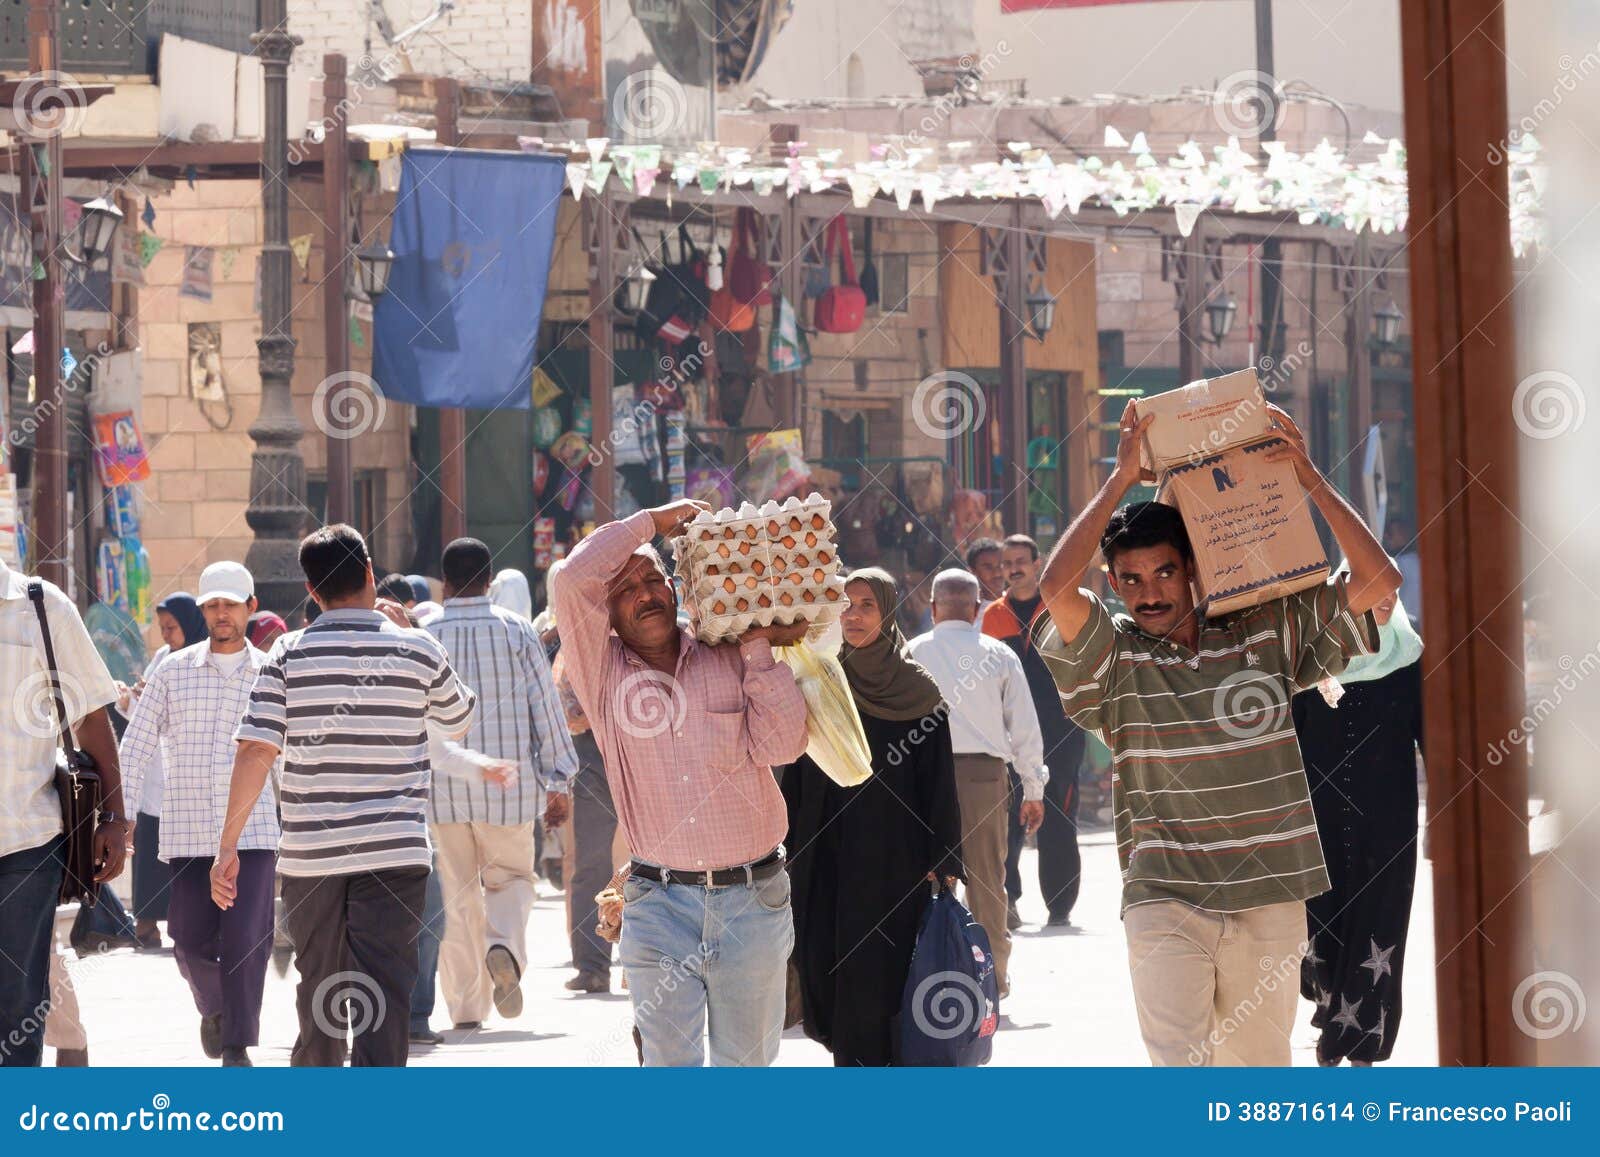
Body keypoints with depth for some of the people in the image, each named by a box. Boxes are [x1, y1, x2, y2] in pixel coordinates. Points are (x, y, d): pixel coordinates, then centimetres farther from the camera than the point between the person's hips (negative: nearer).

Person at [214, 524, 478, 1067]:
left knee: (318, 991, 17)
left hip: (308, 853, 2)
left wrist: (228, 844, -3)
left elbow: (255, 752, -8)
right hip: (394, 850, -2)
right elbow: (459, 718, 19)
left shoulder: (289, 654, -1)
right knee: (383, 996, -6)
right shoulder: (417, 649, -1)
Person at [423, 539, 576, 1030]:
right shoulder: (516, 630, -1)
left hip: (442, 788, 0)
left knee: (457, 893, 9)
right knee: (511, 879, 15)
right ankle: (505, 945, -16)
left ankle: (466, 1007, 8)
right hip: (507, 785, 0)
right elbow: (546, 707, -1)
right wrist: (559, 783, 6)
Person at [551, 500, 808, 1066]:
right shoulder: (603, 671, 2)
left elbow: (781, 745, -6)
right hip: (660, 901, -1)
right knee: (669, 1062, -3)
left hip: (752, 898, 1)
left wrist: (757, 647, -5)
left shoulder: (730, 661, 5)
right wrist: (654, 521, -1)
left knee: (746, 1061, 9)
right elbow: (574, 578, -11)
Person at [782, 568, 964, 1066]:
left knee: (871, 978, -8)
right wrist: (787, 846, 5)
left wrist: (943, 860, -6)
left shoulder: (917, 691, 0)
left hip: (890, 857, -3)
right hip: (824, 852, 3)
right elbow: (794, 776, 10)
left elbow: (937, 783, 0)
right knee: (822, 967, 1)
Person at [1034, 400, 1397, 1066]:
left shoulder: (1266, 635, 7)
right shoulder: (1116, 658, 1)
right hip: (1165, 902, -2)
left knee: (1259, 1066, 10)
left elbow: (1377, 580, 1)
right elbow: (1056, 587, -17)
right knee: (1181, 1067, -15)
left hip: (1269, 900, 2)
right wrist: (1120, 482, -12)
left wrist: (1309, 479, -5)